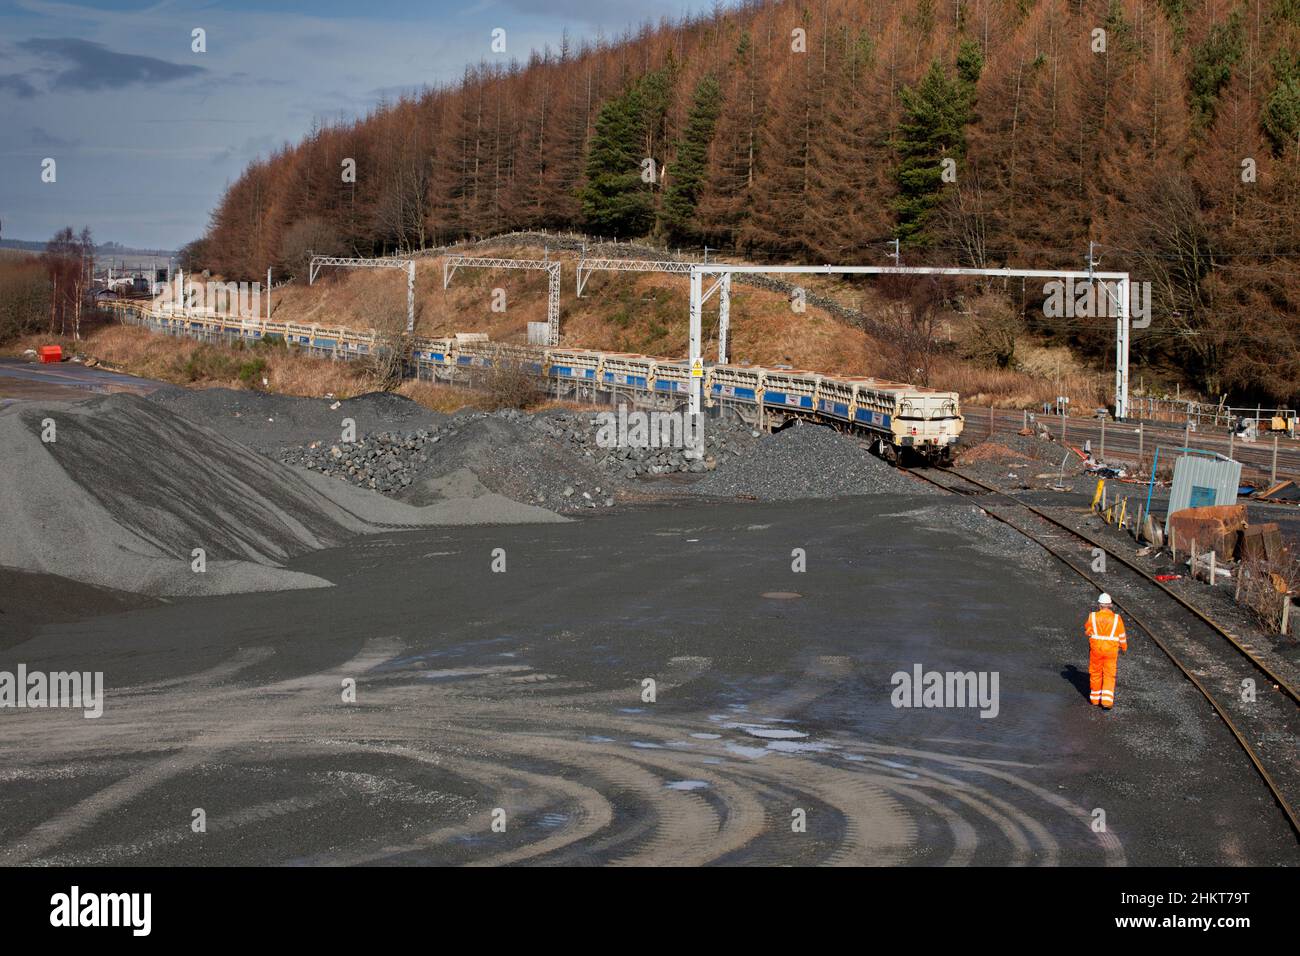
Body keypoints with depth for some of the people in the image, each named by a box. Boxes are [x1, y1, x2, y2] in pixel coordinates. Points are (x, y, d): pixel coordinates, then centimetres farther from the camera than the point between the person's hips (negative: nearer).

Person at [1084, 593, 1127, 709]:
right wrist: (1124, 648, 20)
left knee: (1095, 673, 16)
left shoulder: (1093, 617, -9)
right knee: (1109, 676, 5)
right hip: (1111, 650, 0)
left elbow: (1087, 631, 6)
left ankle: (1095, 698, 26)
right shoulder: (1117, 619, -7)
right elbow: (1122, 636, 2)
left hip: (1096, 648, 0)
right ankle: (1106, 701, -6)